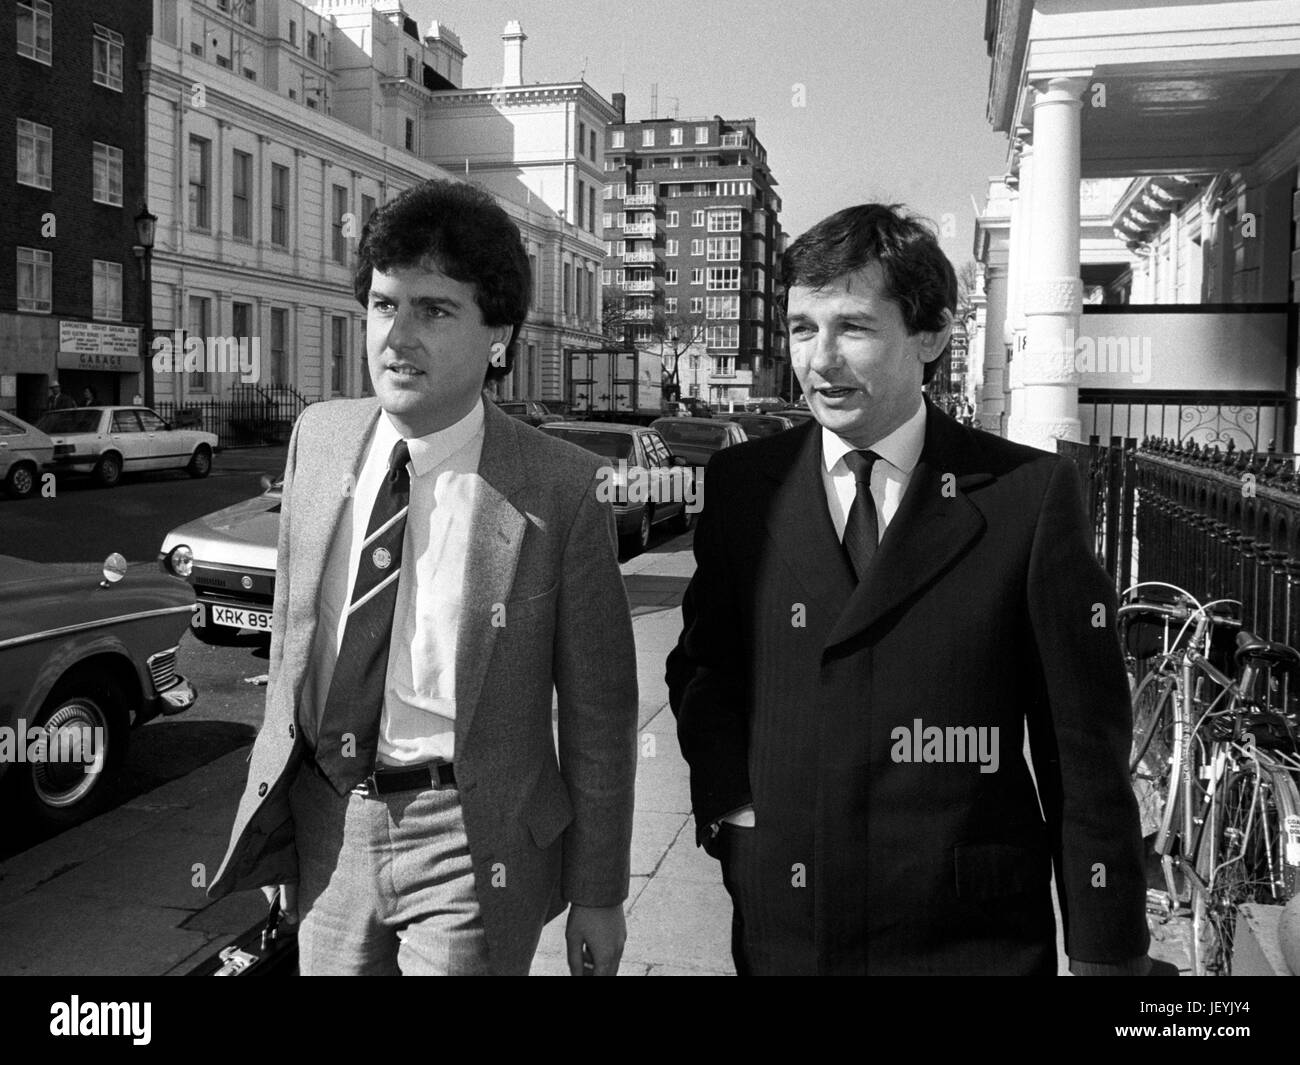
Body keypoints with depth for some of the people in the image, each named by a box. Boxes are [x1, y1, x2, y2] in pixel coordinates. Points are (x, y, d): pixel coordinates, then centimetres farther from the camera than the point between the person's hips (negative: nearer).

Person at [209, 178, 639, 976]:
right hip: (323, 821, 5)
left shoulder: (563, 489, -16)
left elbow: (598, 710, -9)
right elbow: (291, 634, 8)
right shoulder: (319, 437, -2)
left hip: (470, 844, -4)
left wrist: (596, 896, -3)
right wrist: (272, 807, 11)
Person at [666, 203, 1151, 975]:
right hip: (780, 925, 3)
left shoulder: (1032, 494, -10)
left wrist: (1104, 950, -5)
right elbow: (701, 663, 10)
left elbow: (1085, 747, -6)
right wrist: (726, 797, -5)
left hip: (972, 935, -2)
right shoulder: (744, 484, -2)